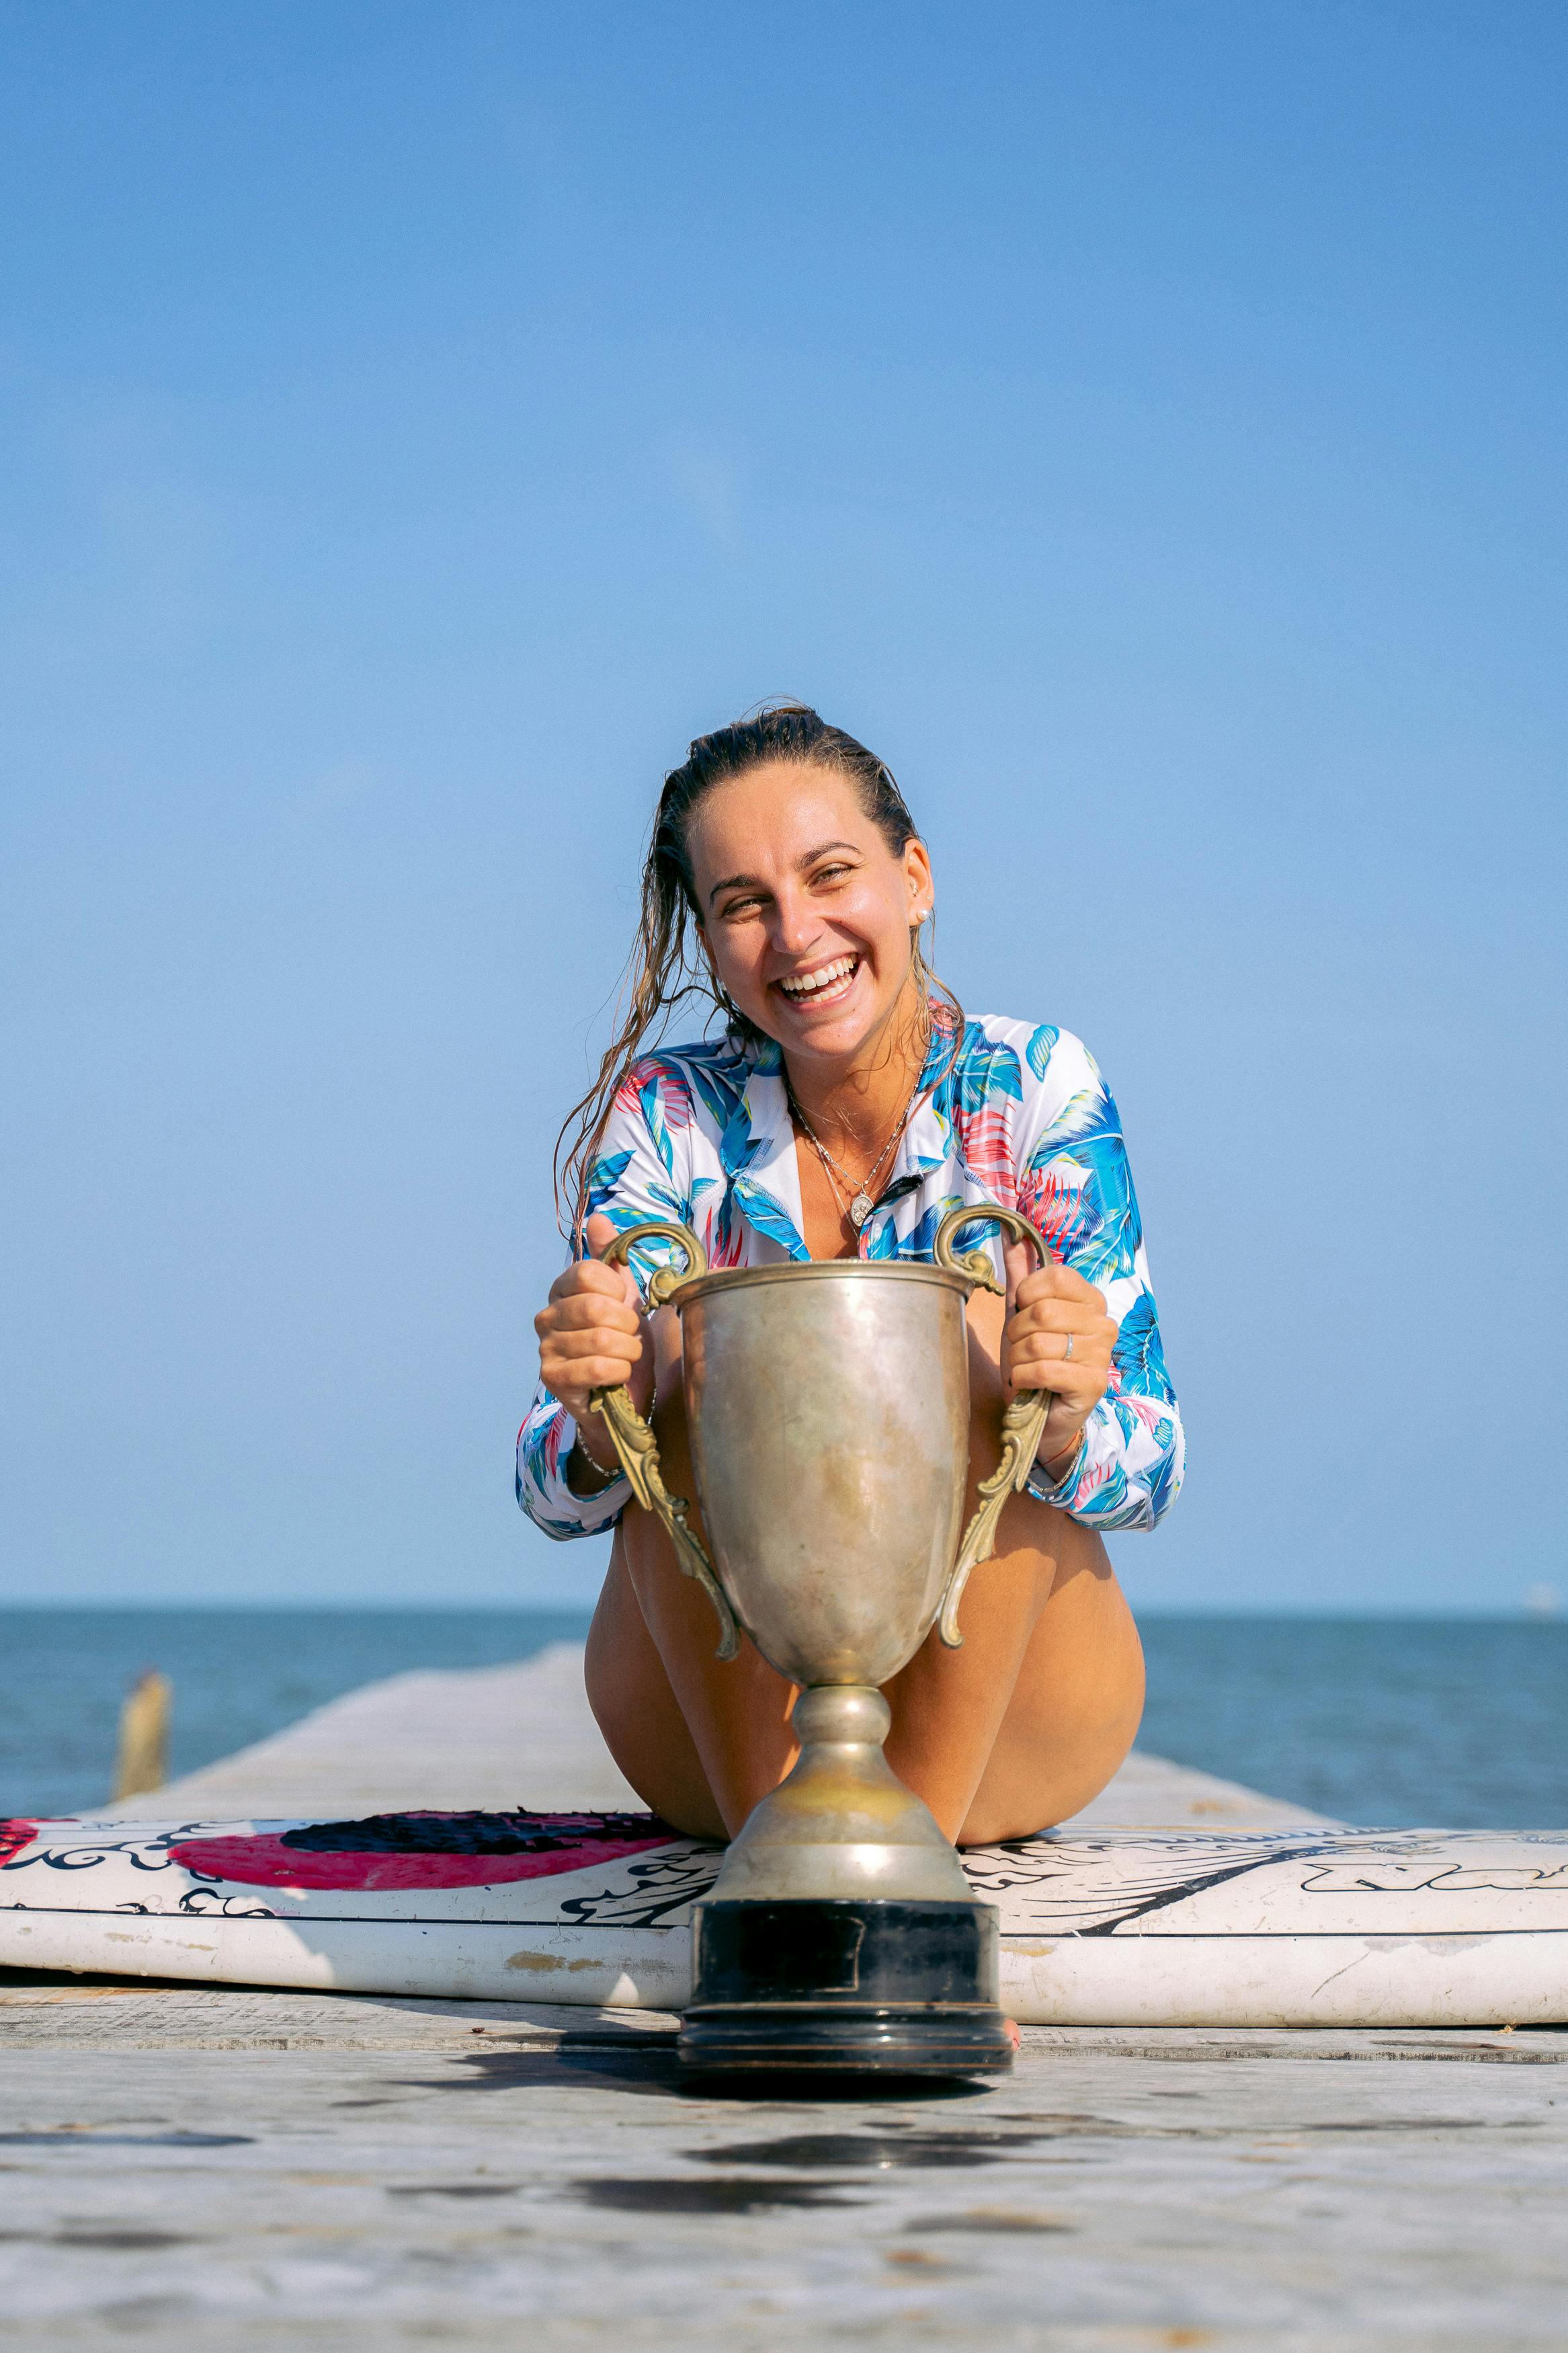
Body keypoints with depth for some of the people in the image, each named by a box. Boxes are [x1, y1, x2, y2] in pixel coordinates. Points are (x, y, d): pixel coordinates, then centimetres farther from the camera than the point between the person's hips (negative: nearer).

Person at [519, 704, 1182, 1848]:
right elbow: (556, 1495, -8)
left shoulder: (1036, 1088, -5)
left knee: (968, 1331, -24)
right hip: (714, 1726, 1)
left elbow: (1150, 1473, -11)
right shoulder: (668, 1115, -2)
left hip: (1003, 1731, -1)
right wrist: (595, 1420, -33)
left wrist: (1067, 1421, -35)